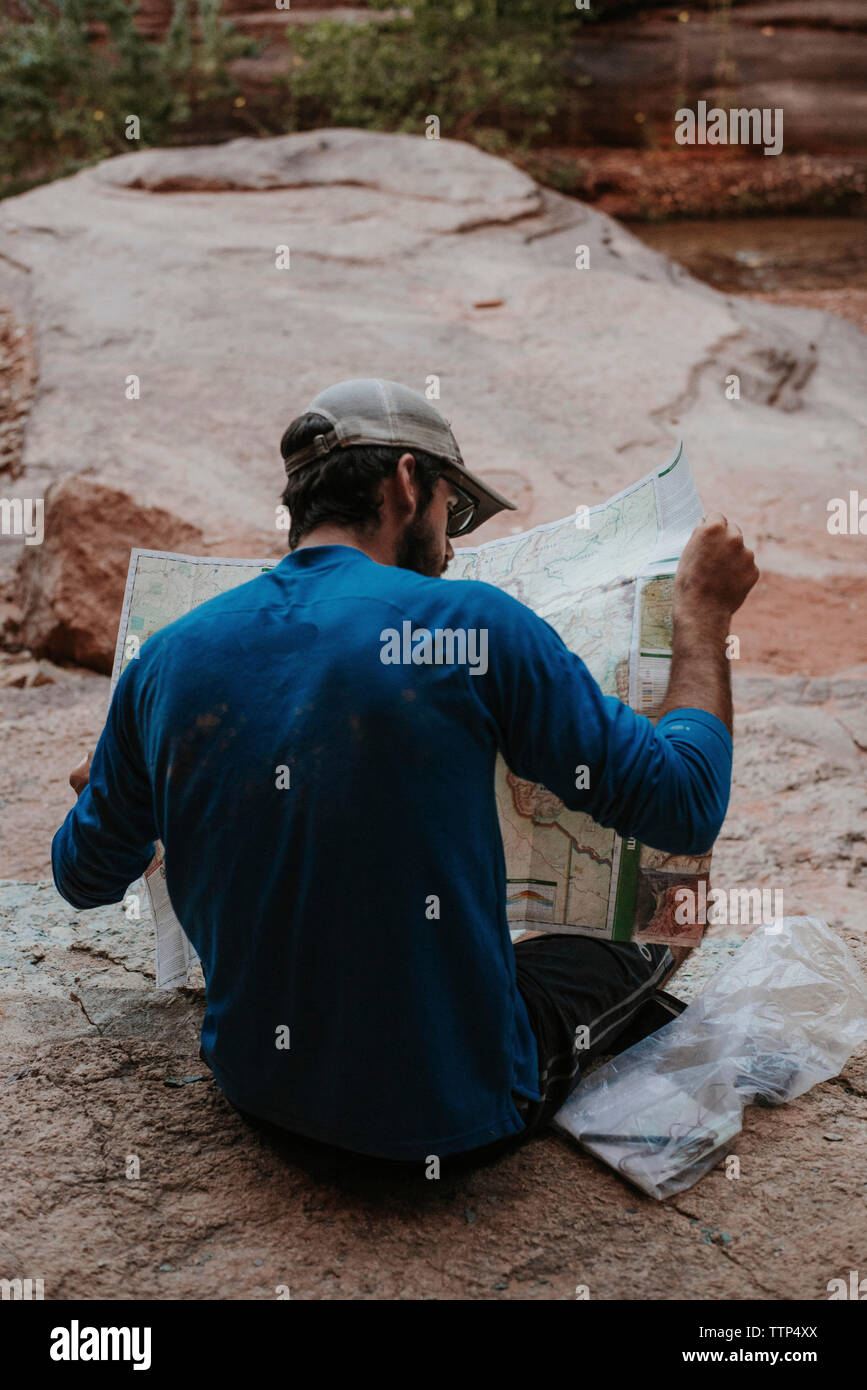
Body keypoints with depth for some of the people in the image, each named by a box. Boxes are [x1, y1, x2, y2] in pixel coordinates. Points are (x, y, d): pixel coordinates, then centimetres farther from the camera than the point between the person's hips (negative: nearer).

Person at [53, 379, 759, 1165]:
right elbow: (683, 805, -11)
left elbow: (84, 878, 10)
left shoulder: (166, 658, -5)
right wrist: (703, 615, 3)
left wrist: (103, 791, 33)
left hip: (258, 1090, 5)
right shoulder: (468, 624, -18)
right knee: (636, 964, 23)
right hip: (450, 1114, -4)